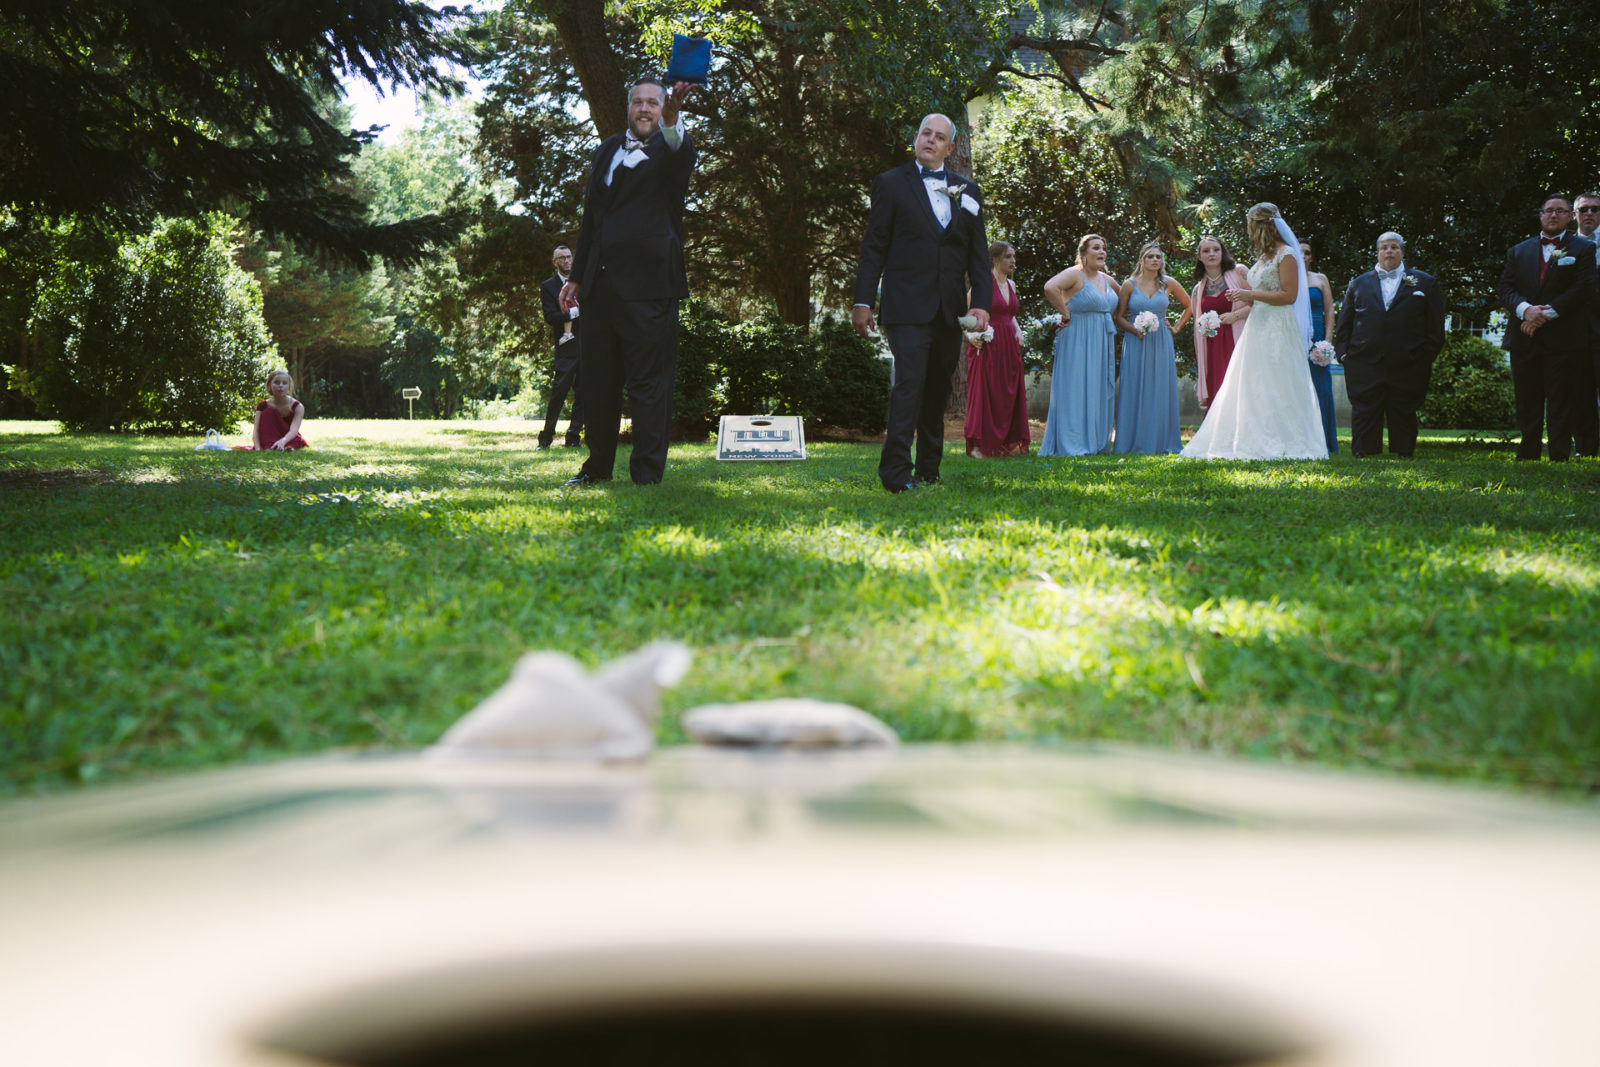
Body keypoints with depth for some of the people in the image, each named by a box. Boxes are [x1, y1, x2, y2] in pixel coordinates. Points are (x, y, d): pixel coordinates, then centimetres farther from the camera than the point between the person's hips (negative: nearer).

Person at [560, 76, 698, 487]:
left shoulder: (670, 152, 1)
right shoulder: (608, 150, 18)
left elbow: (680, 154, -26)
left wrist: (672, 118, -47)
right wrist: (576, 276, 20)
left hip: (648, 287, -6)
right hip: (601, 285, 6)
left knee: (649, 382, -5)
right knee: (596, 379, 11)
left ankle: (647, 474, 1)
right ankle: (599, 464, 24)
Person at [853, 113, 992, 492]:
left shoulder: (968, 191, 16)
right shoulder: (891, 184, 7)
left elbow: (978, 252, 14)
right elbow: (873, 247, 3)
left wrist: (982, 302, 3)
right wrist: (863, 301, -4)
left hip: (950, 311, 4)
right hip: (907, 305, -4)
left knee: (939, 390, 9)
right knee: (908, 383, -15)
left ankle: (929, 470, 18)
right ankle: (896, 471, -18)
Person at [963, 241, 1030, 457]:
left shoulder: (1011, 284, 15)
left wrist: (1018, 330, 9)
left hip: (1009, 345, 8)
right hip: (988, 344, -8)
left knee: (1009, 394, 7)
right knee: (985, 391, -7)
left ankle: (1008, 443, 12)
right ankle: (980, 445, -3)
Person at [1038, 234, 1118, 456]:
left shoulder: (1106, 279, 14)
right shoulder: (1075, 274, -10)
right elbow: (1050, 288, -28)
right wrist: (1065, 313, -20)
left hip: (1102, 343, 8)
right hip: (1078, 340, -8)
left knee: (1100, 391, 8)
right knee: (1075, 389, -8)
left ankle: (1096, 441, 13)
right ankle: (1072, 445, -7)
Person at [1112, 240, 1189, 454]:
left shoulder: (1168, 283, 5)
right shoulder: (1129, 285, 1)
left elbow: (1189, 306, 17)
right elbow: (1119, 317, 4)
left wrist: (1176, 327, 9)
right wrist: (1135, 329, -12)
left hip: (1161, 344, 2)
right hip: (1136, 343, -2)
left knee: (1161, 390, 1)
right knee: (1135, 391, -3)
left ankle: (1161, 441, 7)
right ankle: (1135, 442, 1)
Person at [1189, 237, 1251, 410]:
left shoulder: (1238, 273, 3)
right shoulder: (1198, 289, 14)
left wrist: (1235, 315, -12)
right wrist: (1198, 363, 12)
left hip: (1237, 344, -3)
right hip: (1212, 349, 3)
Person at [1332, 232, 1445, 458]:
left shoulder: (1425, 283, 11)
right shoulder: (1358, 284, 15)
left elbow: (1436, 328, 8)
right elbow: (1344, 325, 14)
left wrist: (1426, 357, -1)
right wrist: (1343, 353, 2)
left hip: (1407, 370, -1)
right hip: (1365, 369, 1)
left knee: (1404, 420, 3)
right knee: (1364, 419, 0)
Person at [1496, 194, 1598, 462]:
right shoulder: (1519, 251, 17)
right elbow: (1506, 288, 8)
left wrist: (1547, 313, -14)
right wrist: (1525, 309, -13)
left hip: (1562, 340, -3)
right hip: (1524, 339, 3)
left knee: (1561, 404, -4)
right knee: (1527, 403, 5)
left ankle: (1559, 460, -2)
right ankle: (1527, 457, 11)